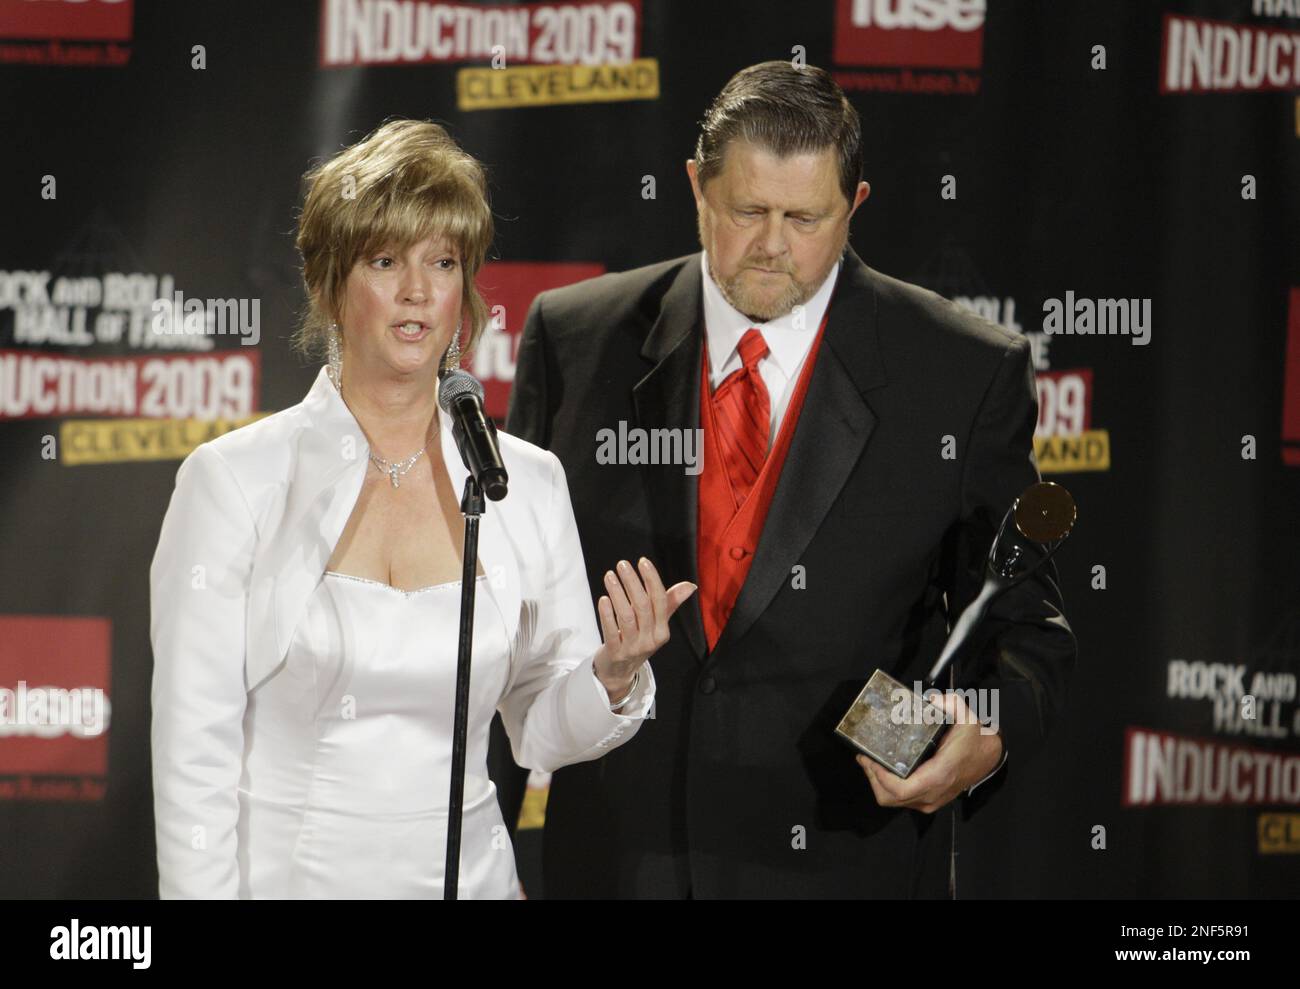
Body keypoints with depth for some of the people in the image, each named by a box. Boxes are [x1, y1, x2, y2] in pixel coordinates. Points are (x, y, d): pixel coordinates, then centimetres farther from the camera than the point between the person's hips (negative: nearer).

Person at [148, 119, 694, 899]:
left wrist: (614, 676, -12)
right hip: (285, 875, -3)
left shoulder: (528, 484, 1)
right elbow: (194, 751, -9)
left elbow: (544, 732, 6)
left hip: (466, 871, 3)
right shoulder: (234, 482, -9)